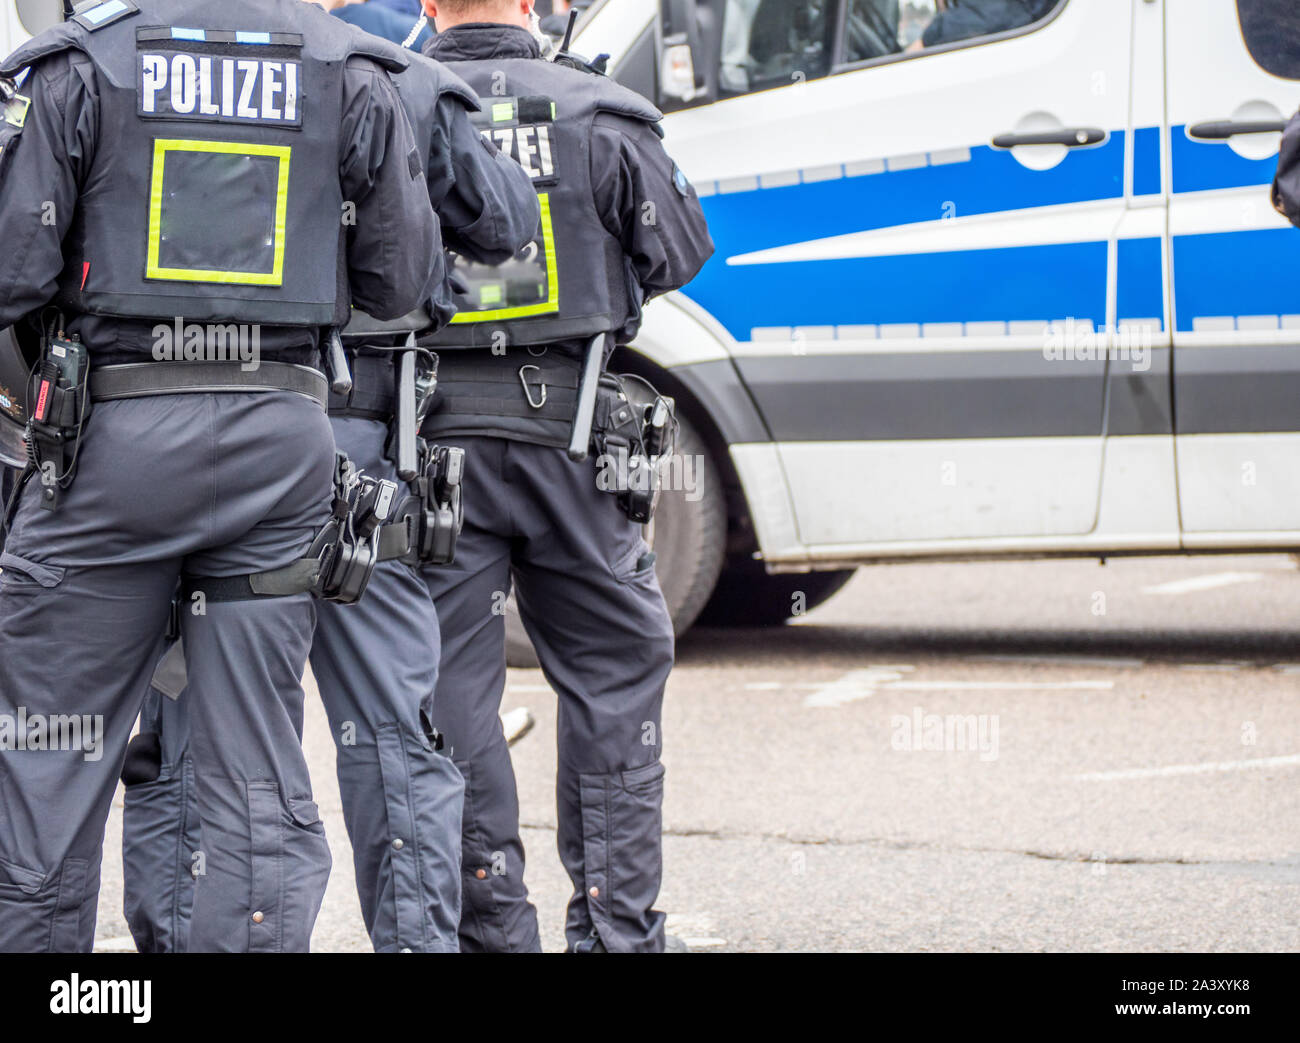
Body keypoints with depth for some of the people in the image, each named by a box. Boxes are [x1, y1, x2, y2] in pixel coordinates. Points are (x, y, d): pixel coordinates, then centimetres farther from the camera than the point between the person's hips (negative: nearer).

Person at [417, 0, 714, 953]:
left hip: (435, 435, 0)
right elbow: (679, 253, 6)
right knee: (616, 668, 12)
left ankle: (492, 928, 6)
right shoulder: (598, 116, -3)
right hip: (564, 421, 0)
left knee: (455, 687, 6)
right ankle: (618, 925, 11)